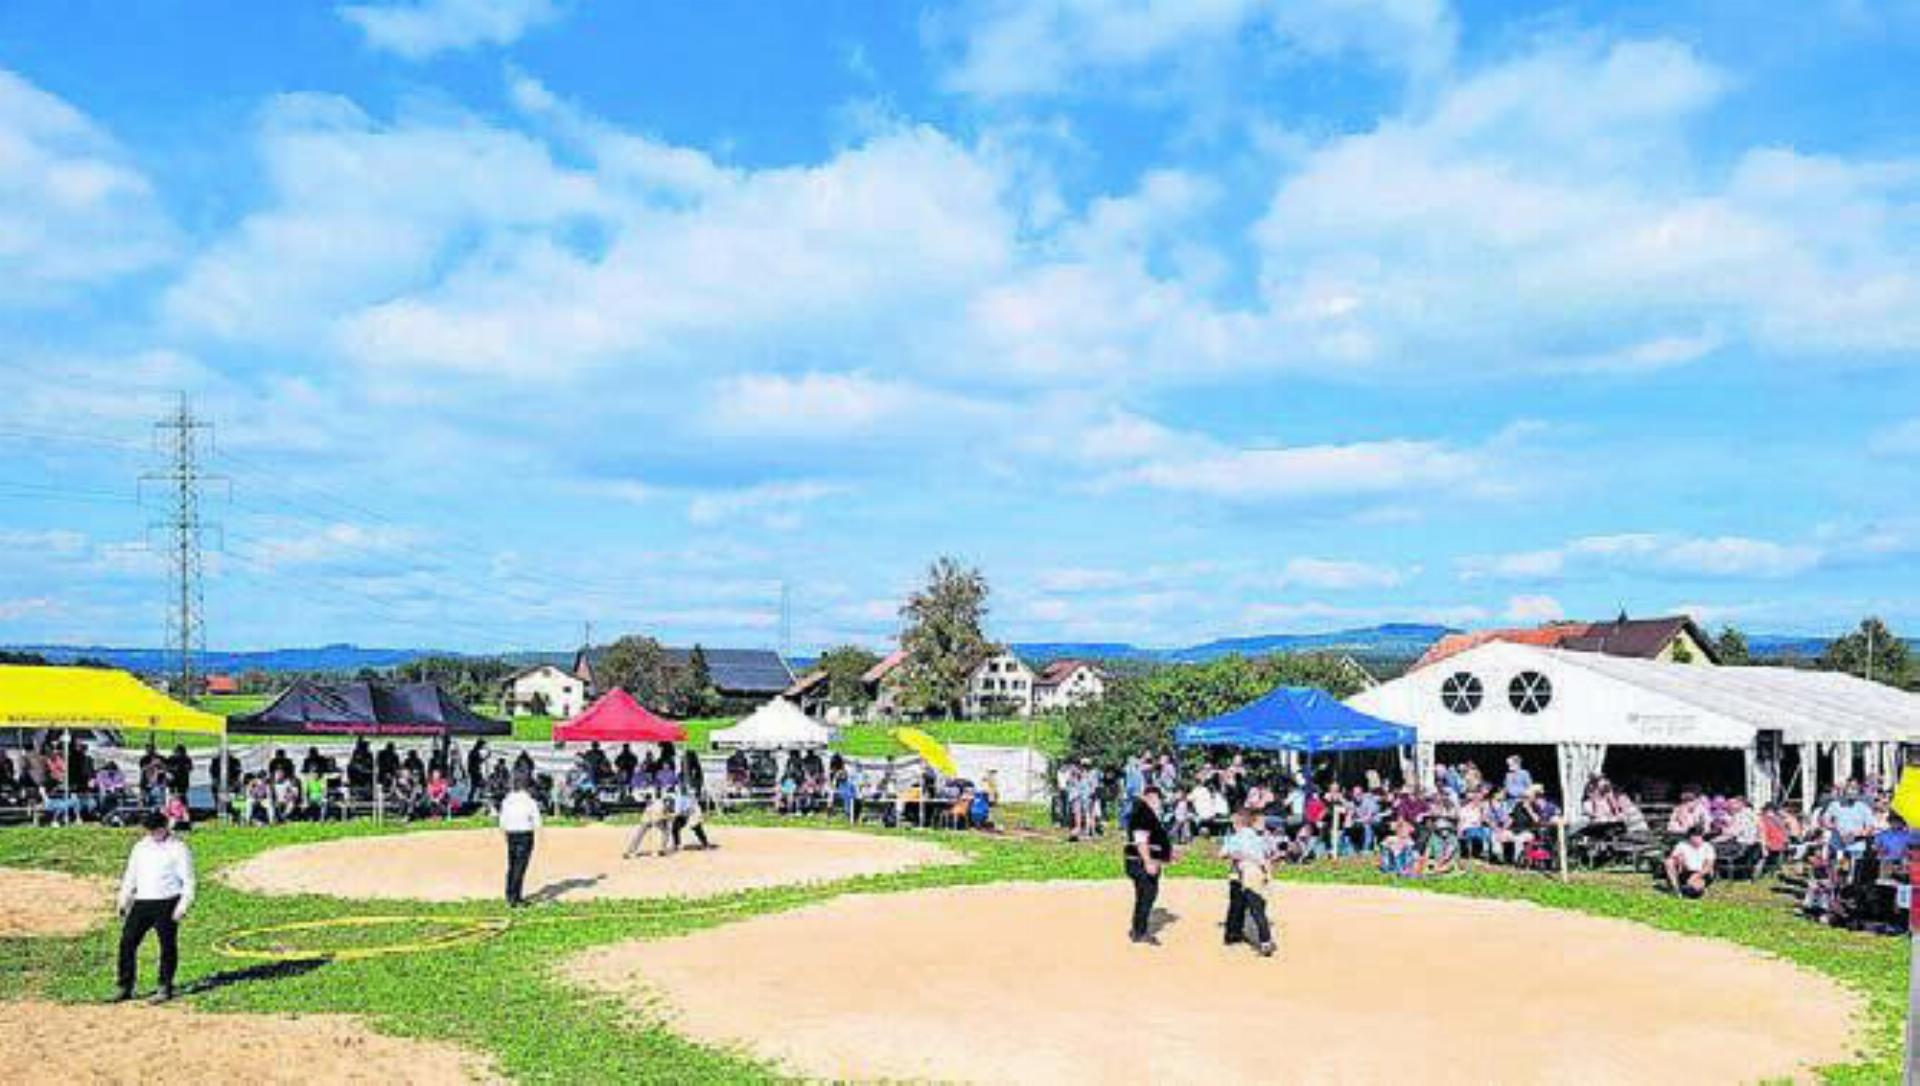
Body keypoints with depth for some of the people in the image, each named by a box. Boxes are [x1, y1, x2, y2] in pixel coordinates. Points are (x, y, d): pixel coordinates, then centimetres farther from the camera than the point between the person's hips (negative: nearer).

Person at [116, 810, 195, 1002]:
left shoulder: (178, 848, -3)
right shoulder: (140, 847, 14)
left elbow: (188, 881, -6)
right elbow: (130, 876, 21)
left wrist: (182, 907, -15)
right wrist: (124, 902, 13)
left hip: (167, 903, -5)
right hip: (142, 903, 5)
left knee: (167, 945, -1)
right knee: (127, 941, 0)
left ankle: (165, 988, 7)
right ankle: (125, 987, 9)